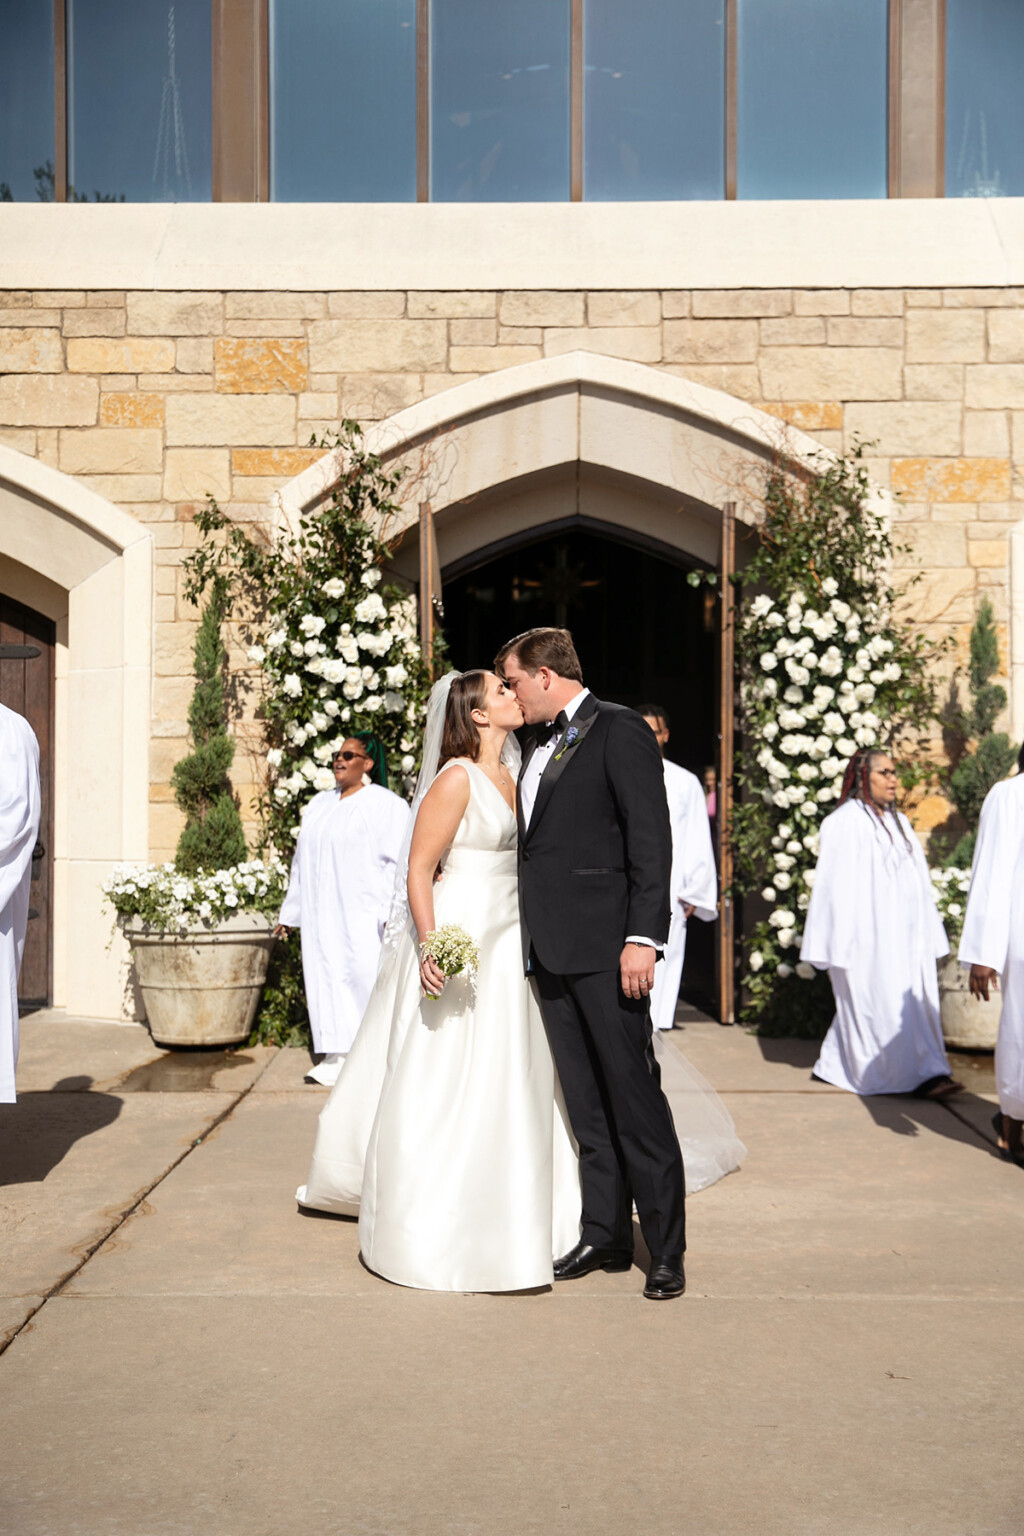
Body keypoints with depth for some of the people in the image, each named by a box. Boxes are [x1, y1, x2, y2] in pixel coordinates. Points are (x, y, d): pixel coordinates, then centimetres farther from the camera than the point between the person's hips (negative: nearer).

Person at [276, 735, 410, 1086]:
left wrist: (394, 913, -19)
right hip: (322, 913, 6)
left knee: (367, 976, -8)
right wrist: (290, 912, 23)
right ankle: (337, 1057, 3)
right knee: (328, 978, 1)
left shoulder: (386, 805, -3)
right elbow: (303, 861, 23)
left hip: (363, 914, -6)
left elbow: (400, 861, -10)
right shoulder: (320, 804, 18)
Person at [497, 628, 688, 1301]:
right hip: (551, 947, 8)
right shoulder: (539, 746, 19)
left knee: (635, 1098, -4)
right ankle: (605, 1235, 21)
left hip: (605, 947, -8)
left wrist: (644, 937, -18)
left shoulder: (620, 731, -5)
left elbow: (652, 839, -12)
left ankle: (667, 1249, 6)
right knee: (585, 1103, 12)